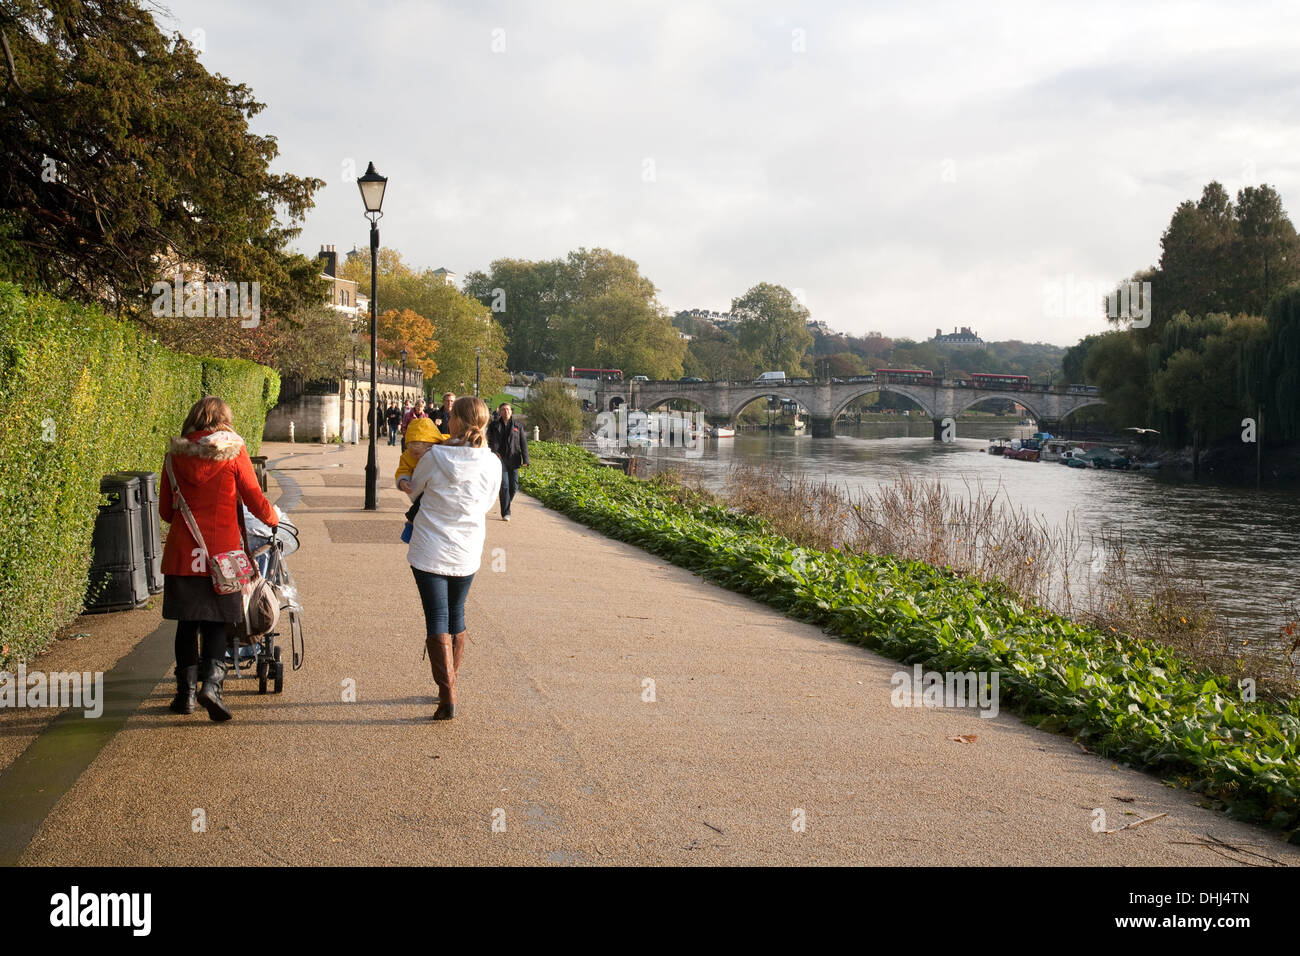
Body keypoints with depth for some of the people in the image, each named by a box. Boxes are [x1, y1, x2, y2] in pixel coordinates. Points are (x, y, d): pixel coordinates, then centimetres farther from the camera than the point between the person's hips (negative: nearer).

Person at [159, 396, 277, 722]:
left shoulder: (176, 454, 5)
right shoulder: (234, 451, -2)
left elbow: (165, 510, 11)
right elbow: (255, 500, 2)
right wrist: (274, 520, 21)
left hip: (182, 549, 2)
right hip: (221, 548, -2)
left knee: (187, 623, 12)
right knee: (216, 623, 4)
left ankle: (186, 692, 15)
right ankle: (212, 682, -14)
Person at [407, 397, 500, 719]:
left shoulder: (435, 456, -14)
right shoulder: (492, 463, -7)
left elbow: (413, 487, 5)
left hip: (430, 551, -3)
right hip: (467, 553, 3)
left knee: (437, 618, 1)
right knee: (456, 614, 18)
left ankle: (447, 695, -5)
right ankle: (450, 684, 29)